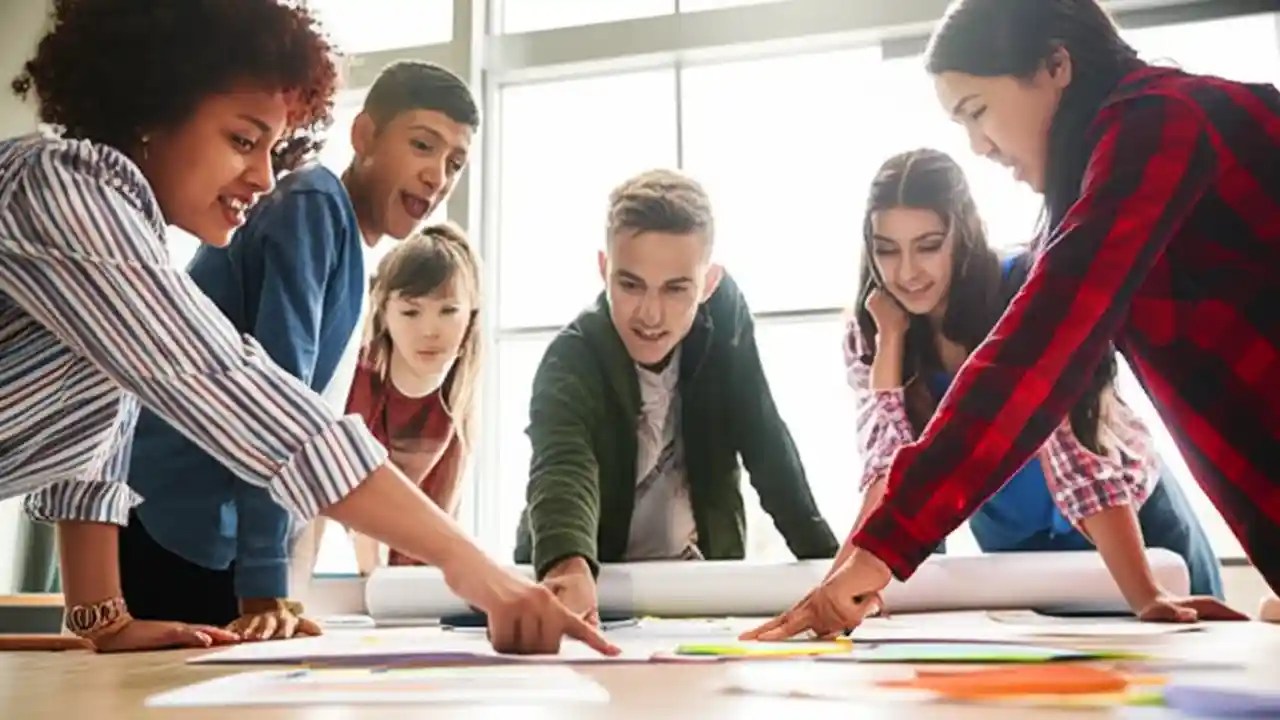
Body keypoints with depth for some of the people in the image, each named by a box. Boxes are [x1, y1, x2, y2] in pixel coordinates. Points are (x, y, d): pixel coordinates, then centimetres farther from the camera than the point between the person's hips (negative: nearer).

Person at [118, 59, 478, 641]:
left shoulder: (358, 254, 13)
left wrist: (268, 581, 14)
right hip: (166, 531, -8)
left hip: (210, 537, 8)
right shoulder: (314, 204, -12)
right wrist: (263, 585, -23)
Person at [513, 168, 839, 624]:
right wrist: (569, 566, -59)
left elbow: (766, 444, -5)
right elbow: (562, 471, -40)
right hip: (596, 580, -1)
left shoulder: (725, 314, -11)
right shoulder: (571, 361, -23)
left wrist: (827, 558, -12)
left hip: (701, 574, 1)